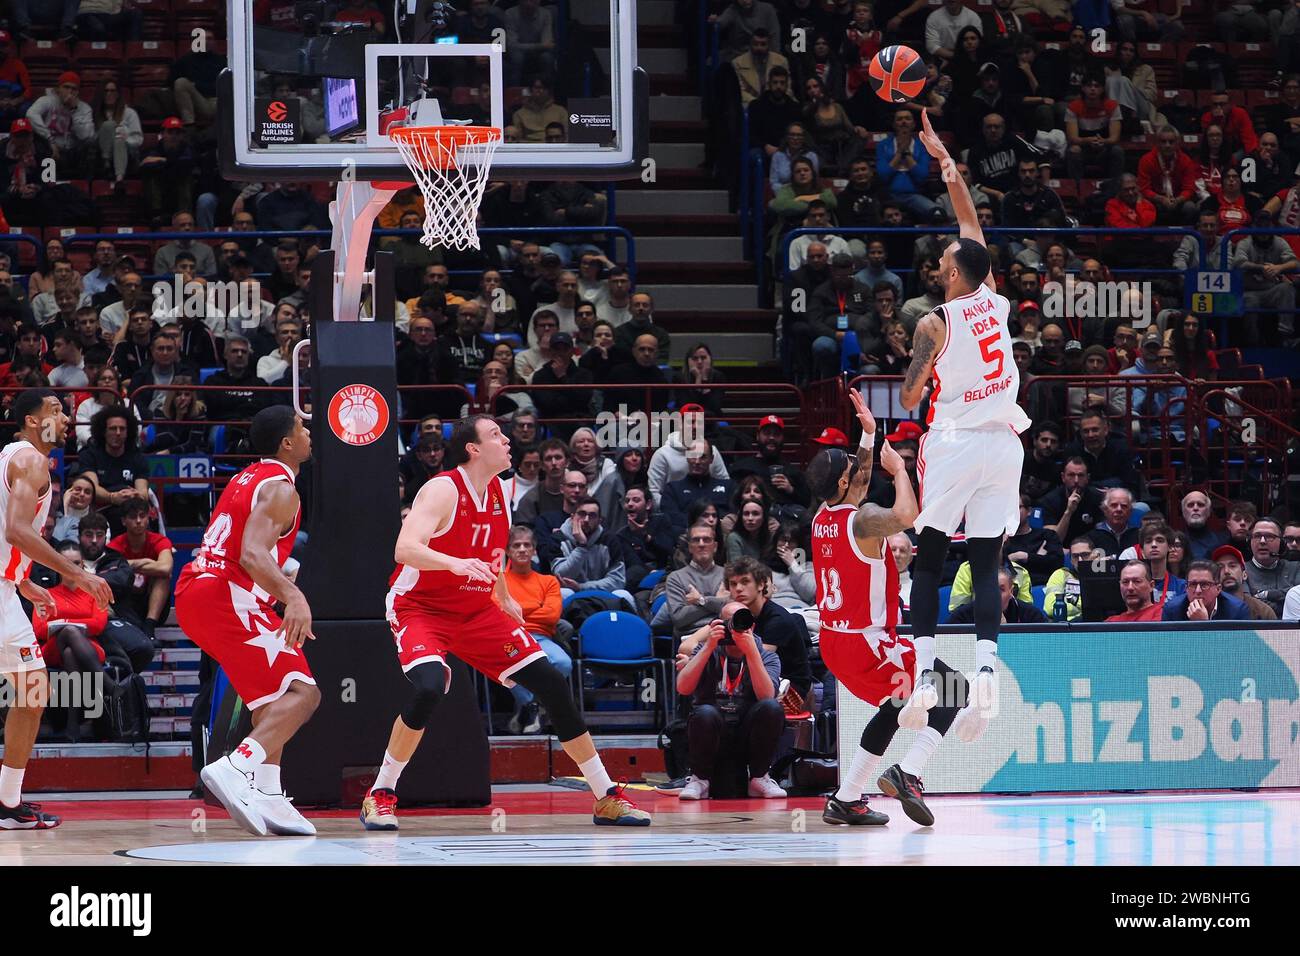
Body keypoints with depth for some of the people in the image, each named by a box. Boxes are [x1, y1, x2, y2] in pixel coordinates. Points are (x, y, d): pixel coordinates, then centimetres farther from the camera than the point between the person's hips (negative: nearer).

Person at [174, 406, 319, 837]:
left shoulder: (247, 478, 22)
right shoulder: (280, 489, -8)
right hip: (227, 596, -10)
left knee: (272, 697, 19)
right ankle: (236, 769, -34)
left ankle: (267, 798, 8)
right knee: (301, 693, -15)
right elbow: (252, 555, -24)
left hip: (192, 591, 10)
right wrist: (292, 596, -38)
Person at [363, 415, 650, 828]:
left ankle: (606, 797, 8)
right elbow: (405, 549, -36)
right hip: (420, 607, -7)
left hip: (476, 609, 7)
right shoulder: (443, 490, -21)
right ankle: (380, 796, -16)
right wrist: (455, 563, -51)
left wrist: (503, 597, 26)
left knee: (551, 682, -1)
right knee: (428, 688, -34)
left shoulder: (499, 492, 3)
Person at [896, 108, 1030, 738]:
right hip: (1003, 444, 4)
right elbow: (971, 221, 17)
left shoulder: (935, 323, -8)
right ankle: (986, 665, -17)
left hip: (955, 444, -4)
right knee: (986, 564, 2)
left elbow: (909, 397, -6)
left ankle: (924, 674, -8)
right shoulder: (996, 303, 5)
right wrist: (943, 157, 23)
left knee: (928, 559, 4)